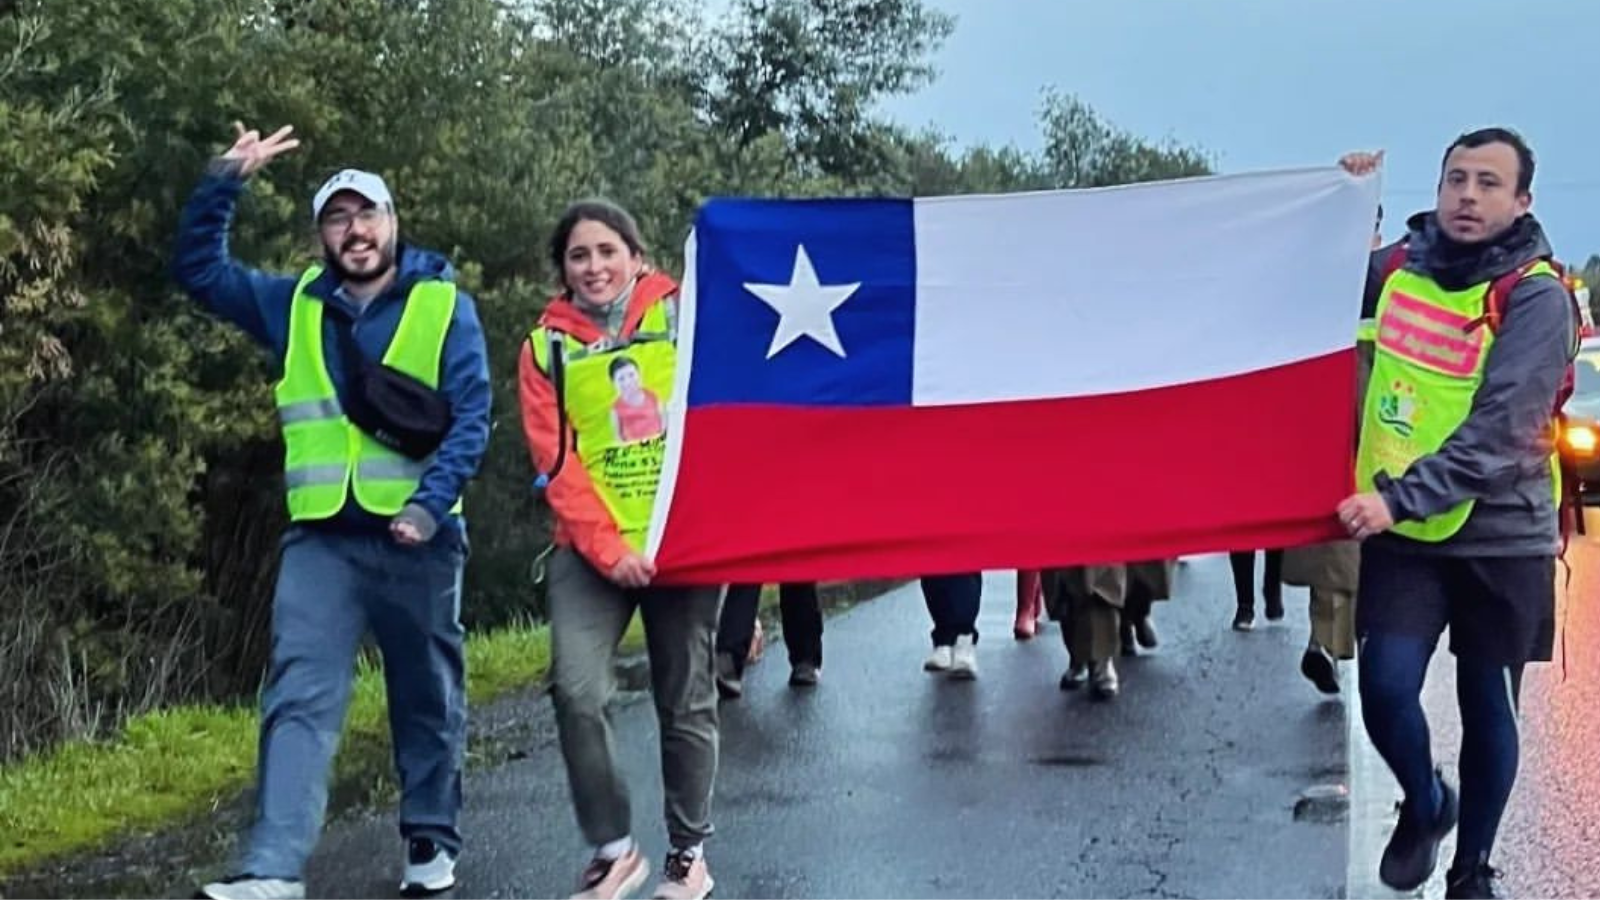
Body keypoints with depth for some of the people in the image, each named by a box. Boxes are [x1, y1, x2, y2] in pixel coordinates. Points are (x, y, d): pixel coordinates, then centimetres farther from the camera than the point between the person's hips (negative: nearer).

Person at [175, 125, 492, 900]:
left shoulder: (445, 306, 0)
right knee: (298, 697, -8)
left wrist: (430, 504, -21)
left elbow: (471, 420, -7)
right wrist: (224, 181, 1)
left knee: (427, 698, 11)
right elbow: (199, 268, 14)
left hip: (416, 537, -2)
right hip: (321, 537, 2)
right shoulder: (295, 306, 11)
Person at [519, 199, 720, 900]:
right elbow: (555, 459, -2)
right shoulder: (547, 345, 4)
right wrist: (609, 550, -12)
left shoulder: (684, 315, 1)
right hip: (591, 549, 1)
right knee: (577, 691, -15)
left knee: (686, 703, 7)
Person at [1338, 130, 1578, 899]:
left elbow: (1497, 432, -22)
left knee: (1486, 707, 8)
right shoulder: (1400, 266, 3)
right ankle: (1424, 804, 23)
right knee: (1385, 691, -10)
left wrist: (1400, 498, -32)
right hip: (1402, 534, 3)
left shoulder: (1537, 298, -12)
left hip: (1499, 536, -3)